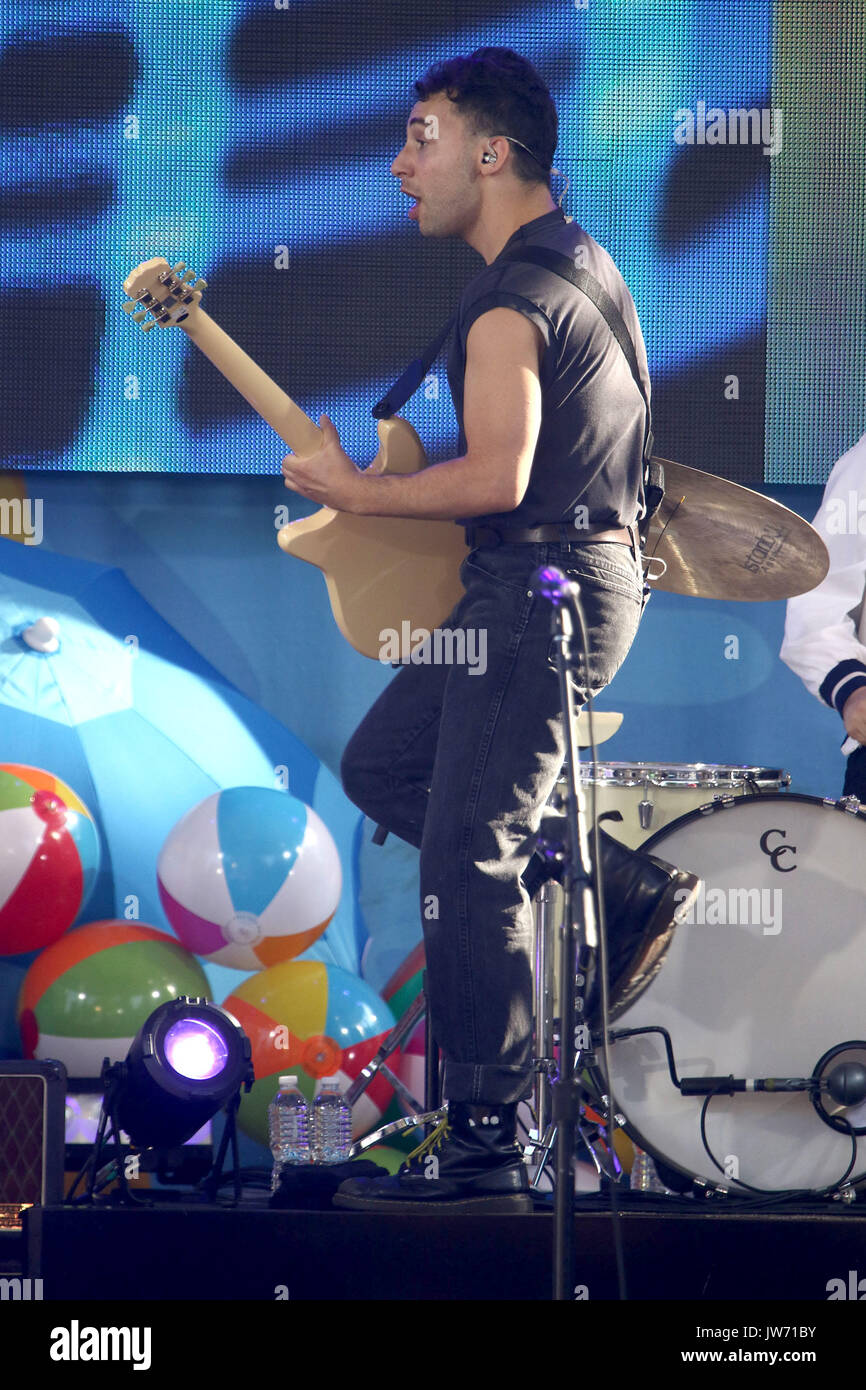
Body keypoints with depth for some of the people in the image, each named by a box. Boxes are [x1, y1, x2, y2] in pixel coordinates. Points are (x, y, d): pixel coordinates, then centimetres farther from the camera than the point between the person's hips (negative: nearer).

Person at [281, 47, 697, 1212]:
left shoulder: (511, 297, -18)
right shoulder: (579, 255, 14)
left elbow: (496, 479, -26)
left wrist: (357, 494, -13)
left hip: (545, 583, -10)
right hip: (587, 562, 10)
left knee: (465, 858, -9)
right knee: (380, 766, 17)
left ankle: (484, 1147, -8)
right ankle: (616, 885, 13)